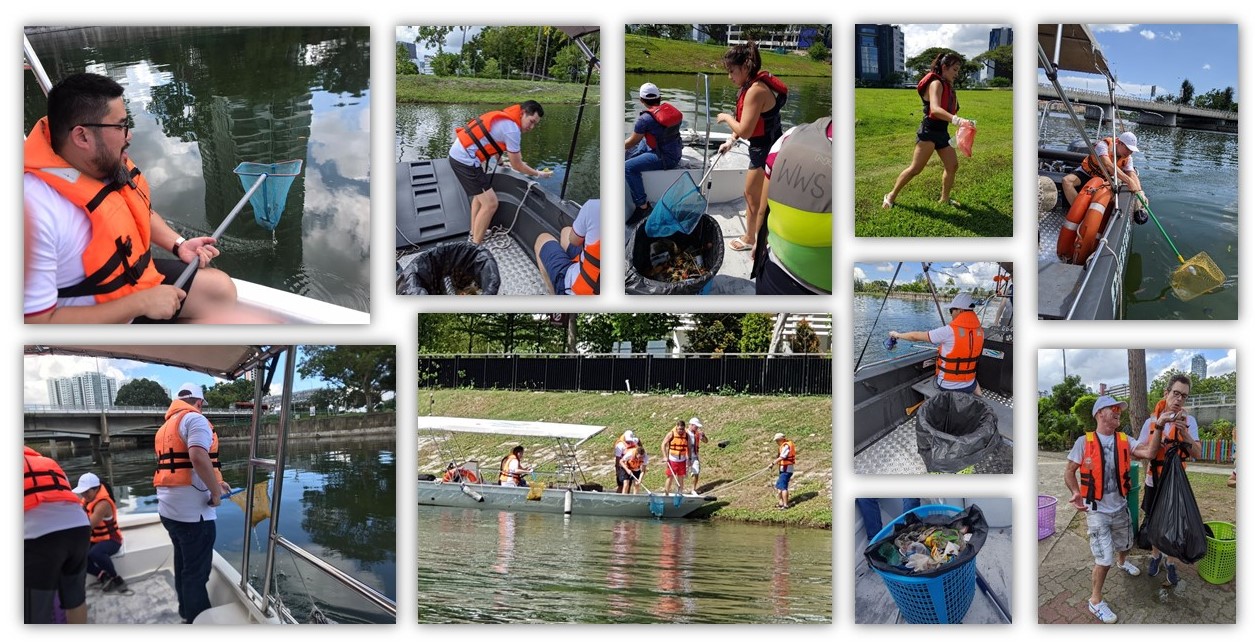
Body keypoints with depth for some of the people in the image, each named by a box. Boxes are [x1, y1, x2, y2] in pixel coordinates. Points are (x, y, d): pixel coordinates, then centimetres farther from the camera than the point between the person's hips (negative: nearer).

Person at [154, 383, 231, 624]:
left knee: (184, 564, 23)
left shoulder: (166, 426, 18)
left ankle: (187, 613, 36)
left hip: (169, 508, 9)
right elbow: (198, 458, -27)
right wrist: (215, 492, -17)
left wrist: (215, 482, 30)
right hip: (193, 511, -9)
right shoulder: (195, 419, -10)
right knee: (197, 571, -1)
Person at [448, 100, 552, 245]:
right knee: (490, 203, -7)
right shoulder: (512, 129, -15)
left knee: (481, 194, 28)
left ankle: (475, 233, 39)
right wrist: (538, 173, 7)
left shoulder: (504, 117, 13)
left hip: (458, 153, 10)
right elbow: (517, 166, -6)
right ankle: (475, 246, 0)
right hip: (465, 160, -10)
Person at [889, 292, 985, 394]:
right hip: (969, 387, 3)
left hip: (948, 386, -3)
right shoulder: (980, 331, -7)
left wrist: (898, 335, 8)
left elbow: (916, 336, -8)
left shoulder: (949, 331, -20)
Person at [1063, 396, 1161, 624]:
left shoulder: (1125, 440, -3)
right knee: (1104, 559, -9)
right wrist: (1076, 493, -23)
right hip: (1097, 510, -5)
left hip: (1120, 507, 5)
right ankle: (1095, 601, 8)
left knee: (1124, 544, 29)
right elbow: (1069, 471, -7)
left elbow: (1149, 452, -19)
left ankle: (1121, 562, 63)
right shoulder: (1084, 442, -13)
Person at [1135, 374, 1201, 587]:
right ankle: (1156, 555, 35)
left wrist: (1184, 431, -32)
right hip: (1153, 482, 1)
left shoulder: (1189, 421, -7)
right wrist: (1158, 428, -21)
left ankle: (1171, 563, 19)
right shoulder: (1151, 421, -4)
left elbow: (1197, 453, -16)